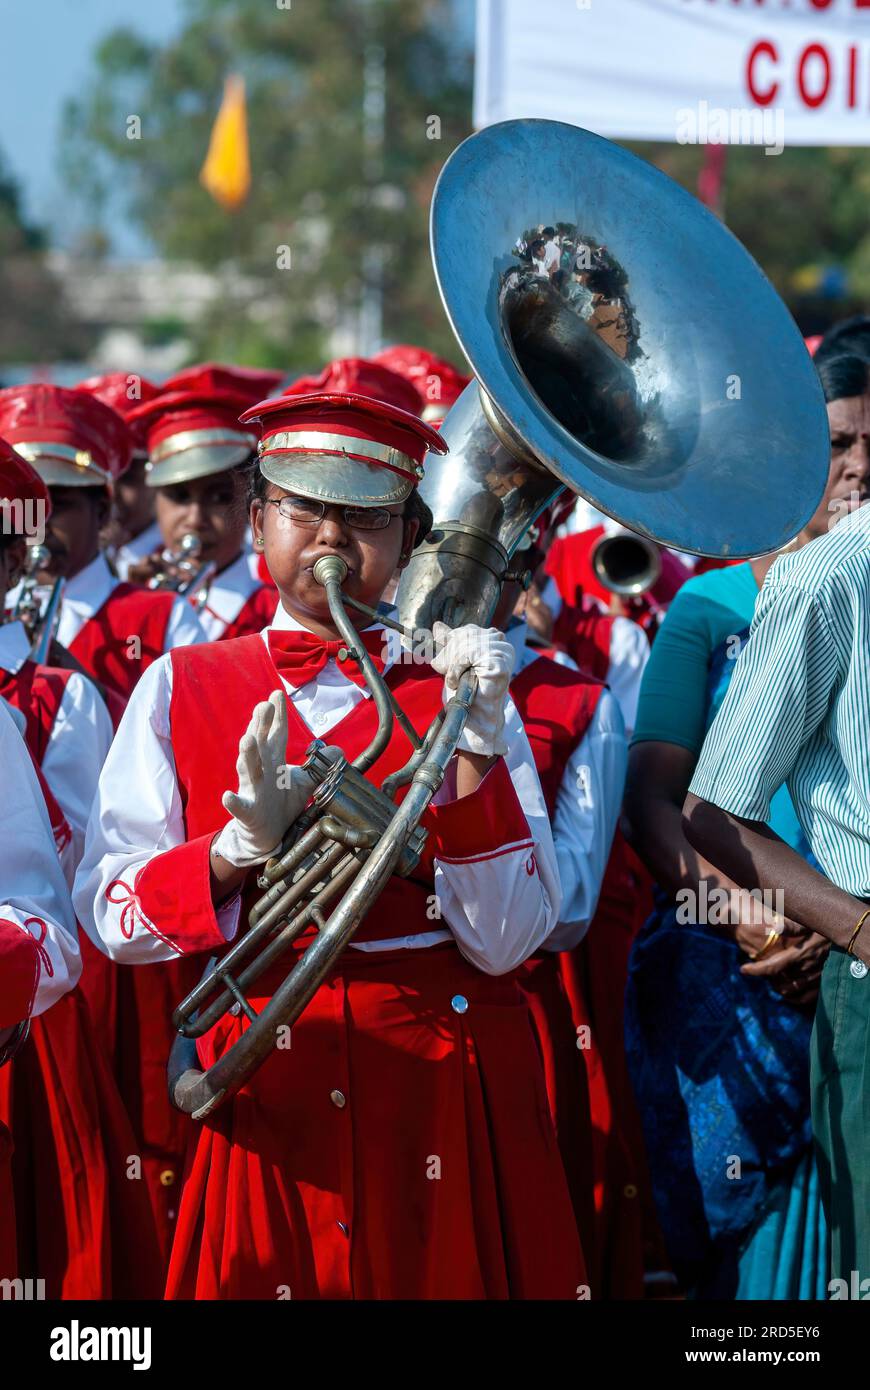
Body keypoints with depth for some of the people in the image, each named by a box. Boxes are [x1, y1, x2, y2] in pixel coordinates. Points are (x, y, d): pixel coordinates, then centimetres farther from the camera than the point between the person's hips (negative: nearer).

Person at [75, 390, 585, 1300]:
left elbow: (504, 943, -7)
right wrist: (241, 846, -22)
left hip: (447, 1088, 0)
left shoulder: (453, 689, 3)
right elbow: (107, 914, -5)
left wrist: (475, 747, -17)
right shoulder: (181, 688, 5)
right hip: (271, 1091, 0)